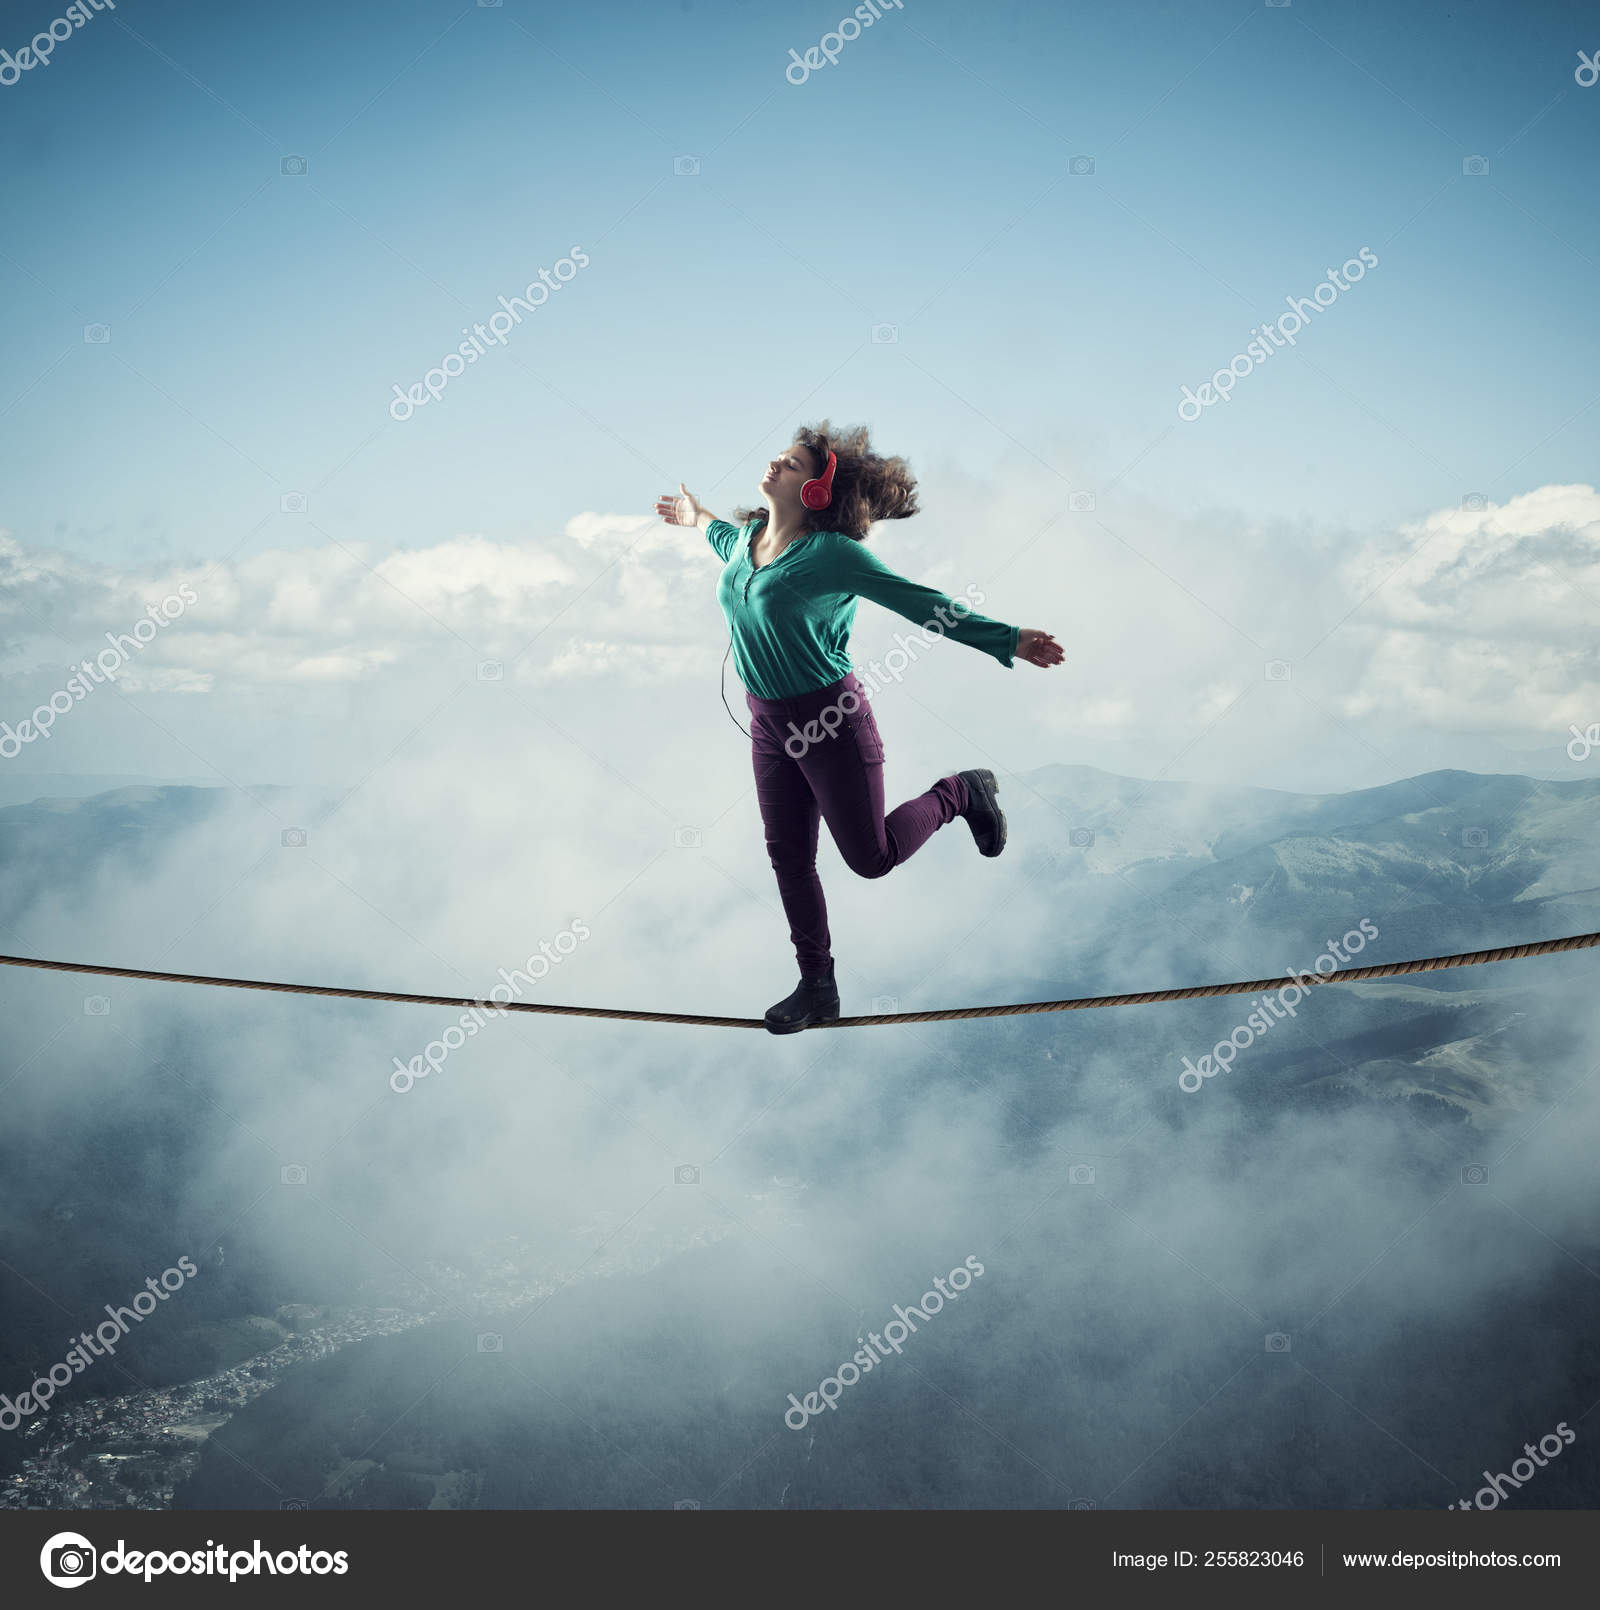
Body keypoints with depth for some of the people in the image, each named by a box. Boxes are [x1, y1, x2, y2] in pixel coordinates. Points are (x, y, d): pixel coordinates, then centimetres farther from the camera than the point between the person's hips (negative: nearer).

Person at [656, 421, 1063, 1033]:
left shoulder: (834, 553, -18)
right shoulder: (745, 537, 2)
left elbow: (922, 604, -16)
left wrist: (1008, 641, -19)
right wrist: (700, 519, 46)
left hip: (831, 719, -6)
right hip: (769, 724, 6)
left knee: (871, 856, 1)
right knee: (788, 858, 11)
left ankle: (962, 793, 26)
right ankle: (817, 987, 26)